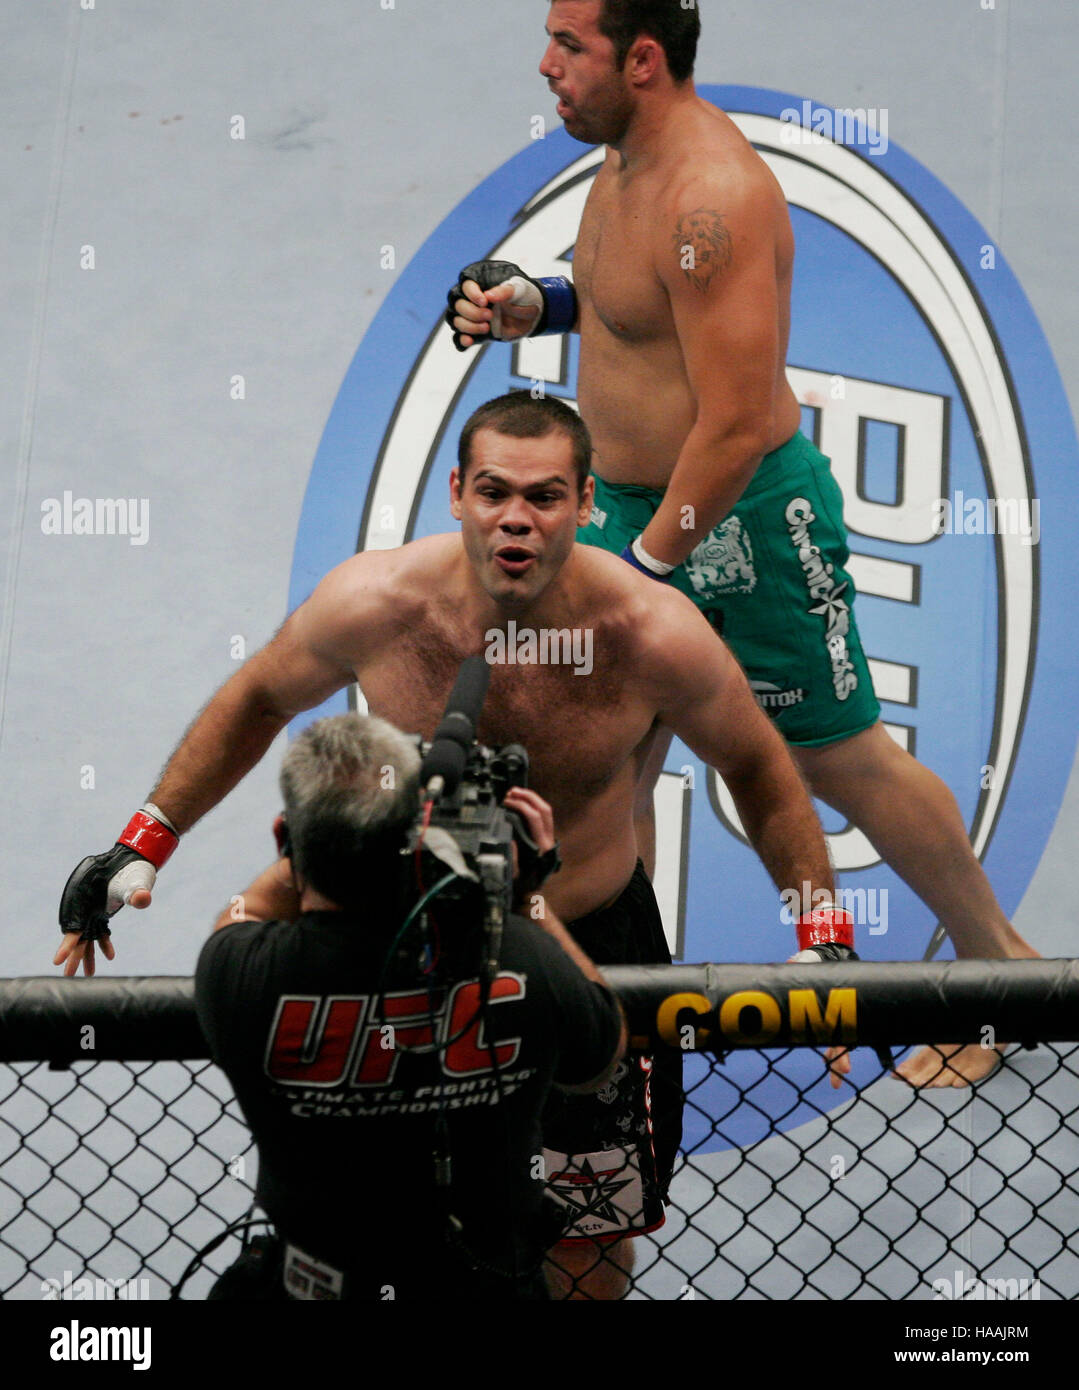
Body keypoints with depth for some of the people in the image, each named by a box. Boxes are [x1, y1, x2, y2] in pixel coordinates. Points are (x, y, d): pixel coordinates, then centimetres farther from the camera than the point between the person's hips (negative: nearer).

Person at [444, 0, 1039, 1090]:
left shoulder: (711, 195, -29)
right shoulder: (629, 155, 2)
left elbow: (736, 426, -30)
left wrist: (649, 561, -22)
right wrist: (542, 303, 3)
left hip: (743, 521, -9)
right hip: (631, 501, 9)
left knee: (841, 763, 7)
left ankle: (998, 962, 28)